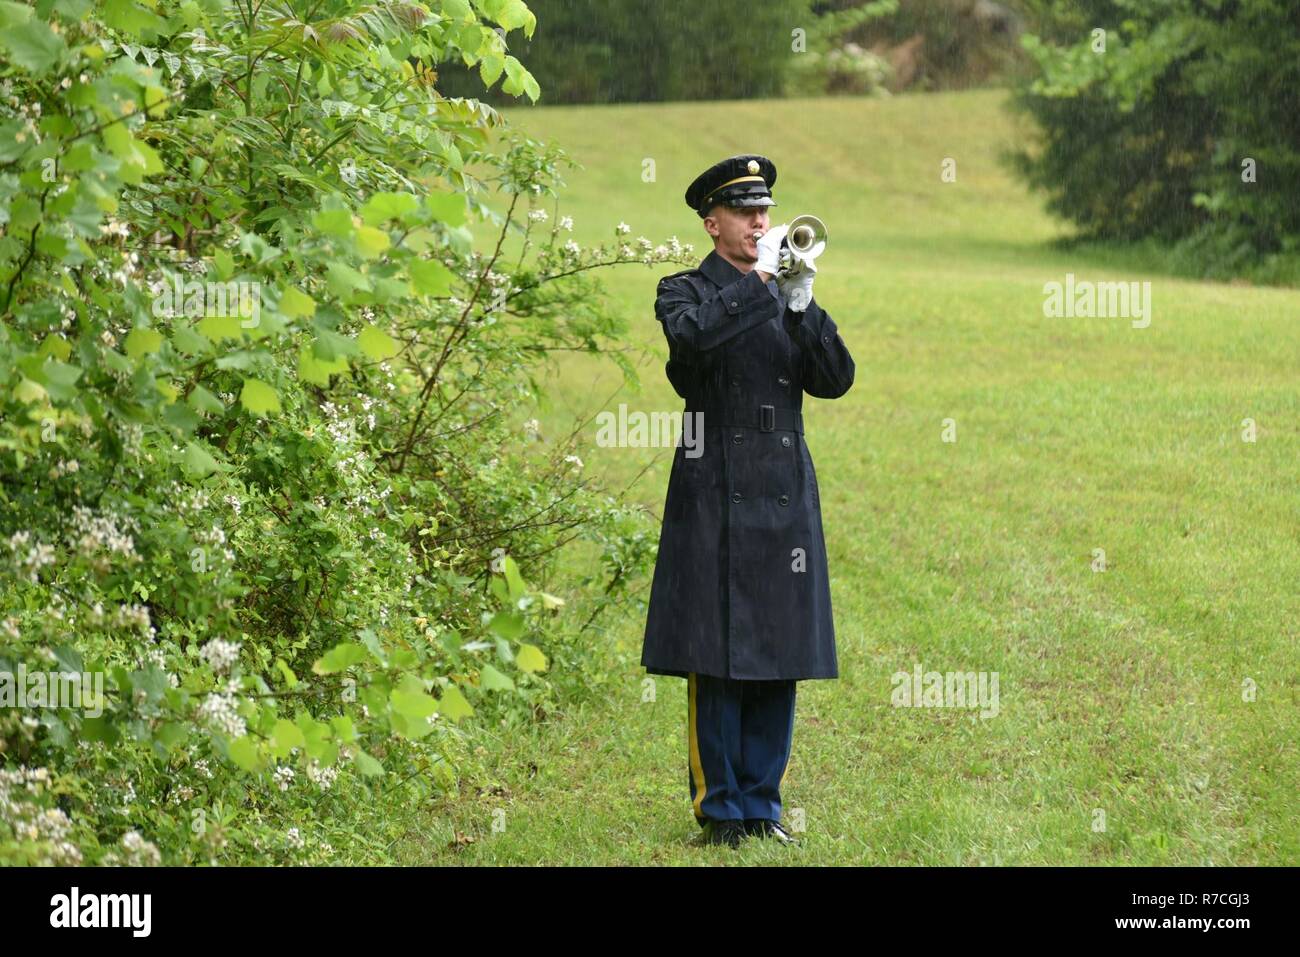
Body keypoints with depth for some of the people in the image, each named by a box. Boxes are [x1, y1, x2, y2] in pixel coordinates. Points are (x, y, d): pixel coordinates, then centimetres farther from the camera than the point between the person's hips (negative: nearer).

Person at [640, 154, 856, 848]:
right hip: (716, 492, -5)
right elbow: (690, 335, -22)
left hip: (784, 493, 5)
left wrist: (802, 303, -9)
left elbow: (835, 380, 3)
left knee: (779, 658, 5)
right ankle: (720, 809, 2)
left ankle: (762, 803, 13)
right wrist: (759, 278, -19)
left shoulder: (788, 296, 16)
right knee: (717, 659, -4)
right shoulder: (685, 291, 3)